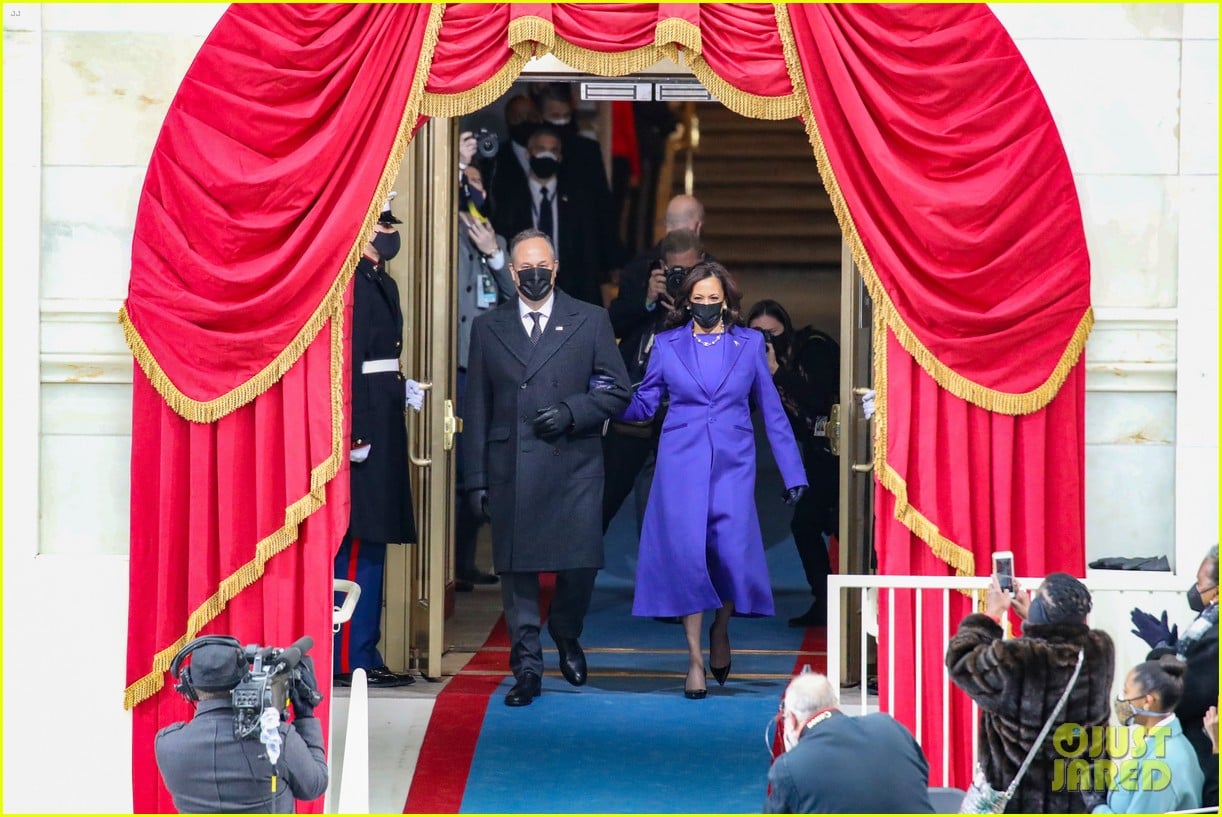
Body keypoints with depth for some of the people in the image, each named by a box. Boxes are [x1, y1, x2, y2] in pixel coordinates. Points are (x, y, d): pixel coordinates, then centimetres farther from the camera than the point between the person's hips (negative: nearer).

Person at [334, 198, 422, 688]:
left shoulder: (380, 284, 18)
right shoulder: (352, 283, -14)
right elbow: (346, 362, -19)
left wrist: (403, 389, 8)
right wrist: (355, 434, -22)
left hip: (381, 434, 10)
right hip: (364, 431, -10)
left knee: (368, 549, 12)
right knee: (359, 550, -7)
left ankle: (361, 655, 17)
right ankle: (351, 660, -4)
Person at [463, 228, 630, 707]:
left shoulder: (590, 321, 9)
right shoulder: (488, 328, 12)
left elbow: (616, 390, 7)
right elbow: (476, 409, 11)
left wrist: (571, 412, -10)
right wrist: (476, 478, 6)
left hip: (573, 466, -1)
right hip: (511, 467, 1)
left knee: (580, 563, -6)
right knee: (516, 569, -1)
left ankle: (566, 635, 24)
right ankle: (526, 668, 8)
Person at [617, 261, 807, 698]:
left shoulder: (749, 344, 8)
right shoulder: (667, 345, 8)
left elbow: (771, 410, 10)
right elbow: (643, 404, 8)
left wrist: (792, 473, 7)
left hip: (732, 466, 0)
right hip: (681, 465, 0)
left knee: (733, 555, -9)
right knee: (687, 555, -9)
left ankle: (720, 630, 21)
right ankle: (695, 658, 0)